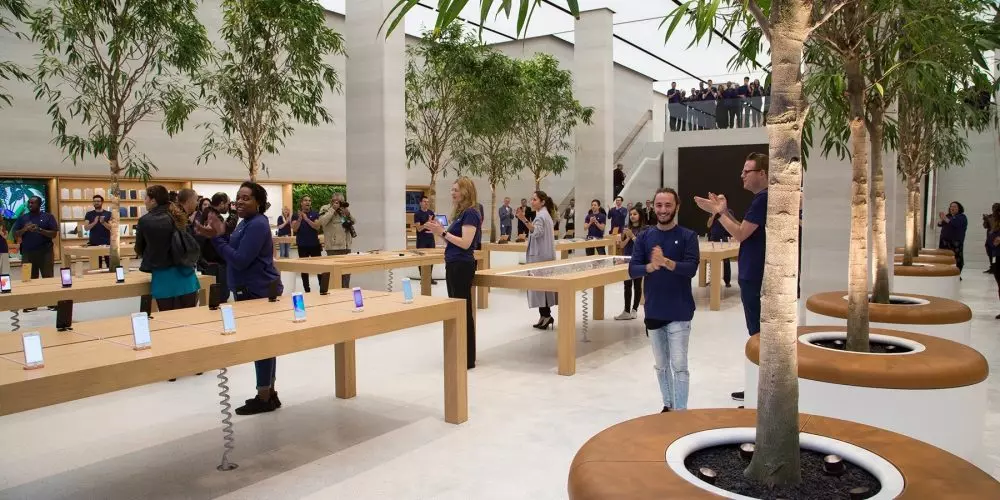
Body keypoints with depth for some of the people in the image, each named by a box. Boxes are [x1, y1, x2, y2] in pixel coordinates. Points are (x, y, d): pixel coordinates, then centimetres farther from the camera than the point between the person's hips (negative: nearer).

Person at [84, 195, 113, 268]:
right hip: (94, 243, 1)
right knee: (96, 264, 0)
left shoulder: (108, 214, 4)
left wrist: (103, 222, -19)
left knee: (110, 263, -3)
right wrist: (94, 222, -17)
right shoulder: (89, 214, 7)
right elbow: (86, 228, -1)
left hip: (107, 242, -1)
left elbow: (111, 228, -3)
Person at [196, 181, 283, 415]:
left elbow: (240, 260, -22)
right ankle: (269, 393, 21)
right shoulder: (246, 223, 14)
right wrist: (220, 235, 0)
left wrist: (217, 238, -18)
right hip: (251, 291, 10)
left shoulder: (257, 225, -17)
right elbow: (234, 252, 14)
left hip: (259, 293, -10)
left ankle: (264, 398, 5)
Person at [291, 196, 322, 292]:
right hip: (302, 246, 0)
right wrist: (299, 219, -19)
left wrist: (306, 219, -18)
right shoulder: (296, 215, 3)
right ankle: (307, 290, 10)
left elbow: (317, 227, -10)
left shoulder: (315, 214, 3)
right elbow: (294, 229, -7)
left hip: (315, 244, 0)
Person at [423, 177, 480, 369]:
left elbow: (465, 243, -22)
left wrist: (442, 232, -19)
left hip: (462, 266, -10)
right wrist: (440, 230, 5)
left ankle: (468, 358, 2)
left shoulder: (470, 213, -14)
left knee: (463, 310, -5)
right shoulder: (460, 213, 16)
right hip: (453, 265, 10)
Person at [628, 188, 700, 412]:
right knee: (661, 365, 15)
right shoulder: (644, 237, 2)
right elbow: (632, 270, -4)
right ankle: (668, 406, 31)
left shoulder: (688, 236, -6)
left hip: (679, 312, -4)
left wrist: (666, 261, -32)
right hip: (653, 311, 4)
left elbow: (691, 268, -16)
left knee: (679, 365, -4)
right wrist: (651, 267, -24)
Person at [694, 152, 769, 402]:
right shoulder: (762, 199, 15)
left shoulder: (763, 199, -17)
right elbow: (745, 231, 15)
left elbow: (740, 234, -20)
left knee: (759, 333, -4)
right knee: (760, 332, 14)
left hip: (756, 277, -11)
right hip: (756, 275, 11)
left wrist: (717, 212, -12)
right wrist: (725, 211, 6)